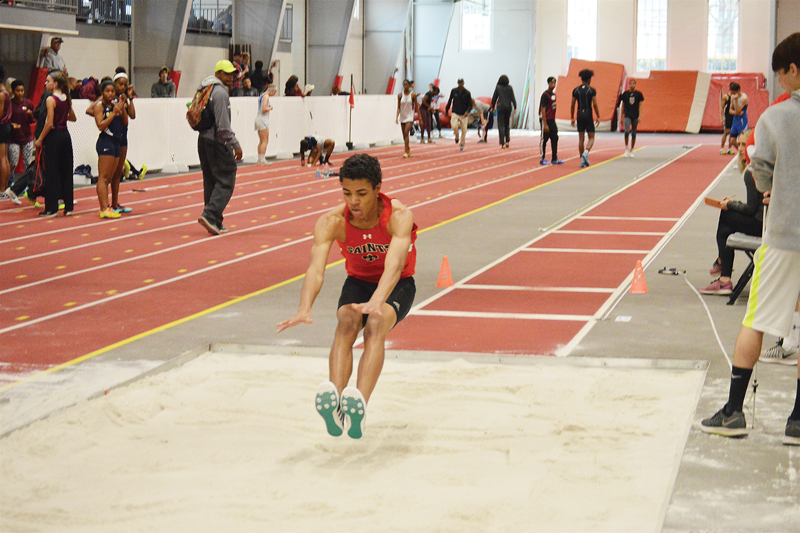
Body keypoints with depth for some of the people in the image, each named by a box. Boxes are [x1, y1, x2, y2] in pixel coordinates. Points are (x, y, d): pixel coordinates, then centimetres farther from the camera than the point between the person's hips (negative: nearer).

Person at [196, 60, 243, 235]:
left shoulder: (205, 90, 15)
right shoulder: (220, 92, -14)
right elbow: (223, 124, -19)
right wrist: (236, 145, -15)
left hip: (203, 140, 10)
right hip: (217, 142, -10)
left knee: (211, 181, 11)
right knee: (226, 181, -7)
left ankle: (215, 222, 14)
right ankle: (210, 215, -18)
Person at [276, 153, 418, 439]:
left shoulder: (399, 216, -27)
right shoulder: (331, 221, -20)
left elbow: (394, 266, -43)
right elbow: (315, 269, -32)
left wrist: (375, 303, -61)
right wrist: (305, 309, -52)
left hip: (397, 286, -2)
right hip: (358, 282, 2)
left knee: (376, 325, -34)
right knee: (346, 322, -32)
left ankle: (358, 407, -52)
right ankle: (334, 404, -49)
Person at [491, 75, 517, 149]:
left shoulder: (498, 87, 0)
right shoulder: (509, 88, 2)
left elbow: (494, 98, 4)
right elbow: (512, 98, -3)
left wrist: (493, 107, 15)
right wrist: (515, 107, -1)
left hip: (500, 107, -2)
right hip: (508, 107, 2)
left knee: (501, 126, -3)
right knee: (507, 125, 17)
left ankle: (502, 143, -12)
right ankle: (507, 141, 16)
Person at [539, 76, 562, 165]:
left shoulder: (554, 94, 12)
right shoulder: (545, 95, -13)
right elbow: (543, 110, -16)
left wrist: (554, 123, 18)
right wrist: (545, 124, -20)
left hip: (552, 121, 8)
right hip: (545, 120, -8)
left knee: (555, 139, 8)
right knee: (544, 140, -2)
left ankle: (554, 159, 13)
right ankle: (542, 159, 3)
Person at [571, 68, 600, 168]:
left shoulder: (576, 90, 4)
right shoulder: (592, 90, -5)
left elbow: (572, 105, 5)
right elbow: (595, 105, -9)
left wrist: (572, 118, 12)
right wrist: (598, 117, -2)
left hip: (579, 115, 3)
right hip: (588, 115, -3)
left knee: (581, 138, 7)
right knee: (591, 137, 6)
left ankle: (582, 160, 6)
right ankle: (586, 153, -21)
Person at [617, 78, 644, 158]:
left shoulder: (639, 94, 1)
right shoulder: (625, 94, 3)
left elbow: (640, 106, 1)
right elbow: (622, 106, 9)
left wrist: (640, 116, -8)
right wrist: (621, 117, 7)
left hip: (635, 116, 0)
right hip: (627, 116, 0)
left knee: (633, 133, 7)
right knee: (627, 131, -19)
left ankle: (631, 151, 17)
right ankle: (626, 150, -10)